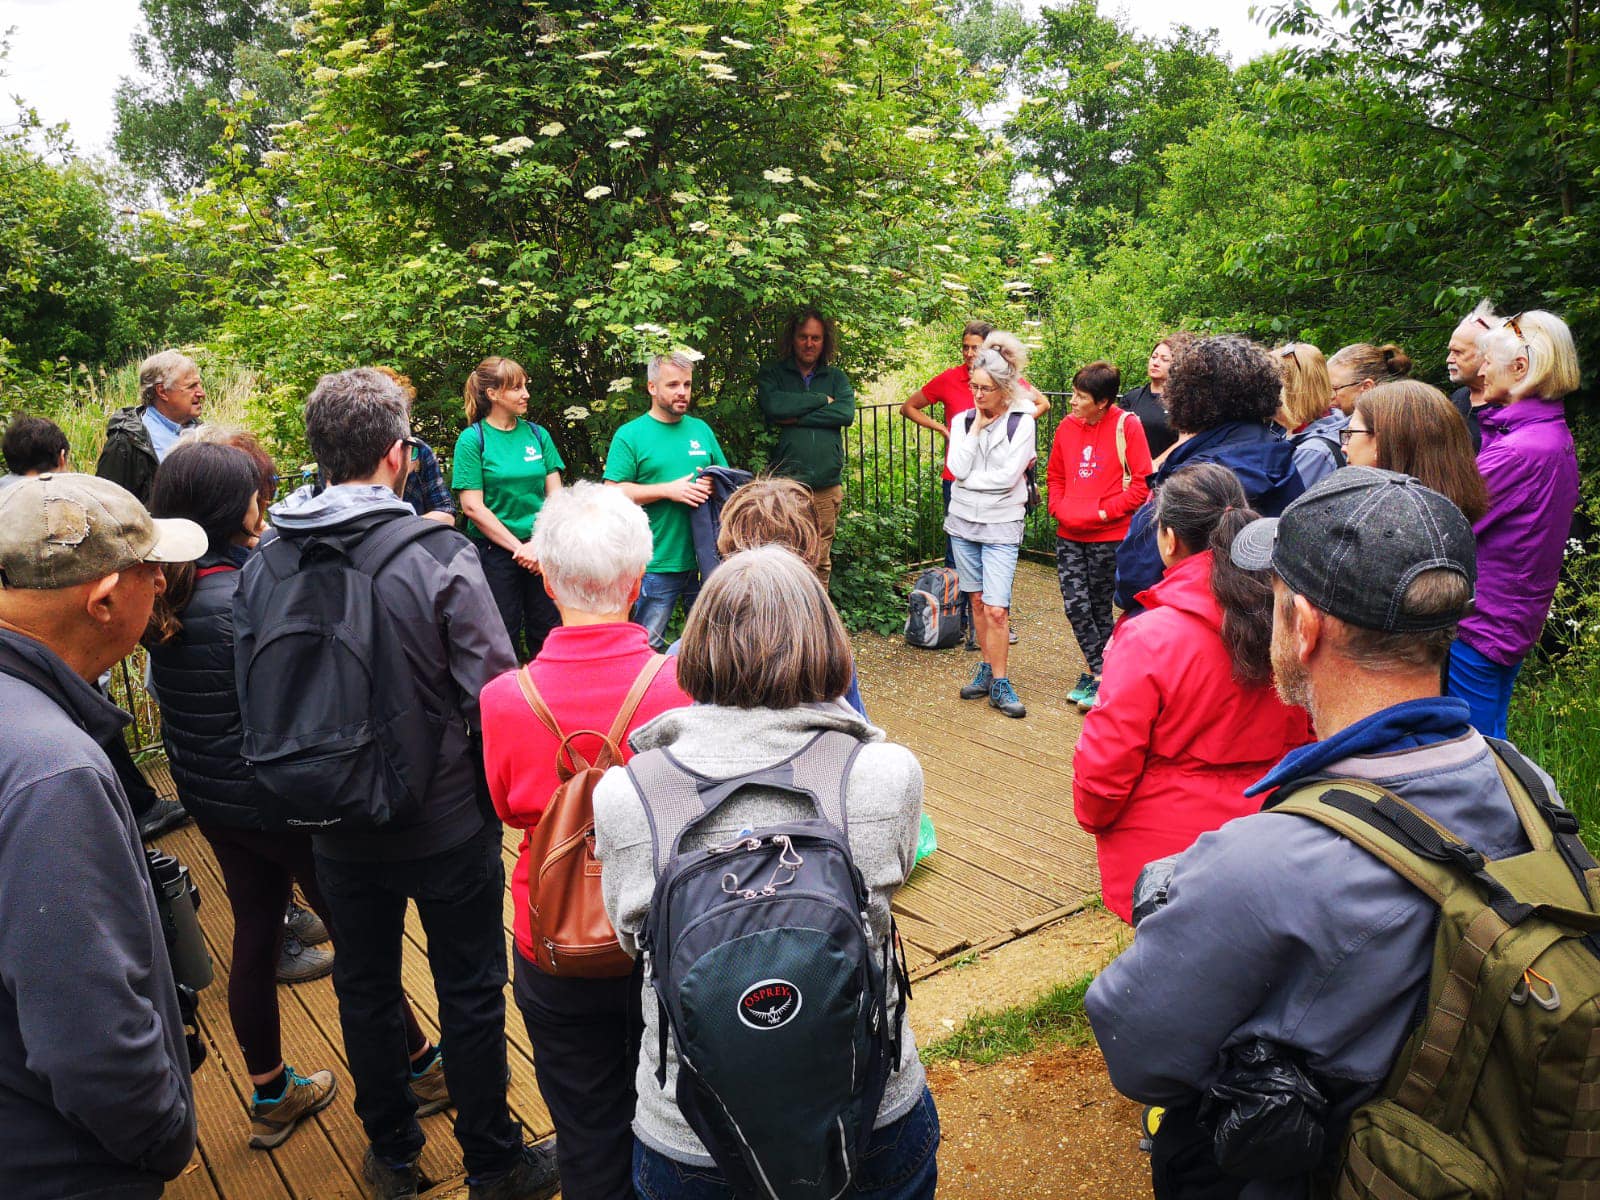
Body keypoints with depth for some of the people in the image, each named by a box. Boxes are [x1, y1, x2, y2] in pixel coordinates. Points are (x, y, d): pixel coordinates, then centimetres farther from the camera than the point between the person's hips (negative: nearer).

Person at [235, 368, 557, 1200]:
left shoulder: (261, 565, -7)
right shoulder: (439, 556, -21)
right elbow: (494, 695, -20)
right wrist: (494, 795, -2)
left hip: (336, 828, 4)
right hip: (446, 823, -4)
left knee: (364, 990, 21)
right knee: (470, 996, 13)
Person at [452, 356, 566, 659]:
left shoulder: (538, 434, 6)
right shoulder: (473, 439, -5)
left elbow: (555, 495, 5)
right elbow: (472, 506, -10)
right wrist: (518, 547, -12)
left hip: (542, 554, 4)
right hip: (494, 552, -3)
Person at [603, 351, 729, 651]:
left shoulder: (701, 430, 12)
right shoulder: (630, 435, -3)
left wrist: (714, 485, -7)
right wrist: (669, 490, -17)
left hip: (704, 559, 5)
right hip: (657, 563, -4)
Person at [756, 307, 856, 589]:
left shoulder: (836, 378, 15)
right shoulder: (772, 374, 8)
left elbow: (846, 413, -4)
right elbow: (773, 406, -13)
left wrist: (796, 419, -8)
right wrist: (821, 400, -5)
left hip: (827, 485, 3)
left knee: (821, 562, 8)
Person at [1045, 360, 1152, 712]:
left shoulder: (1126, 426, -8)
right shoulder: (1067, 426, 6)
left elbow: (1142, 482, -9)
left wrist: (1105, 512, -14)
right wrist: (1059, 507, 1)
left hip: (1108, 536, -4)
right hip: (1069, 534, 4)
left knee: (1100, 609, 5)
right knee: (1075, 605, -1)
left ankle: (1094, 676, 17)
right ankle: (1101, 674, 13)